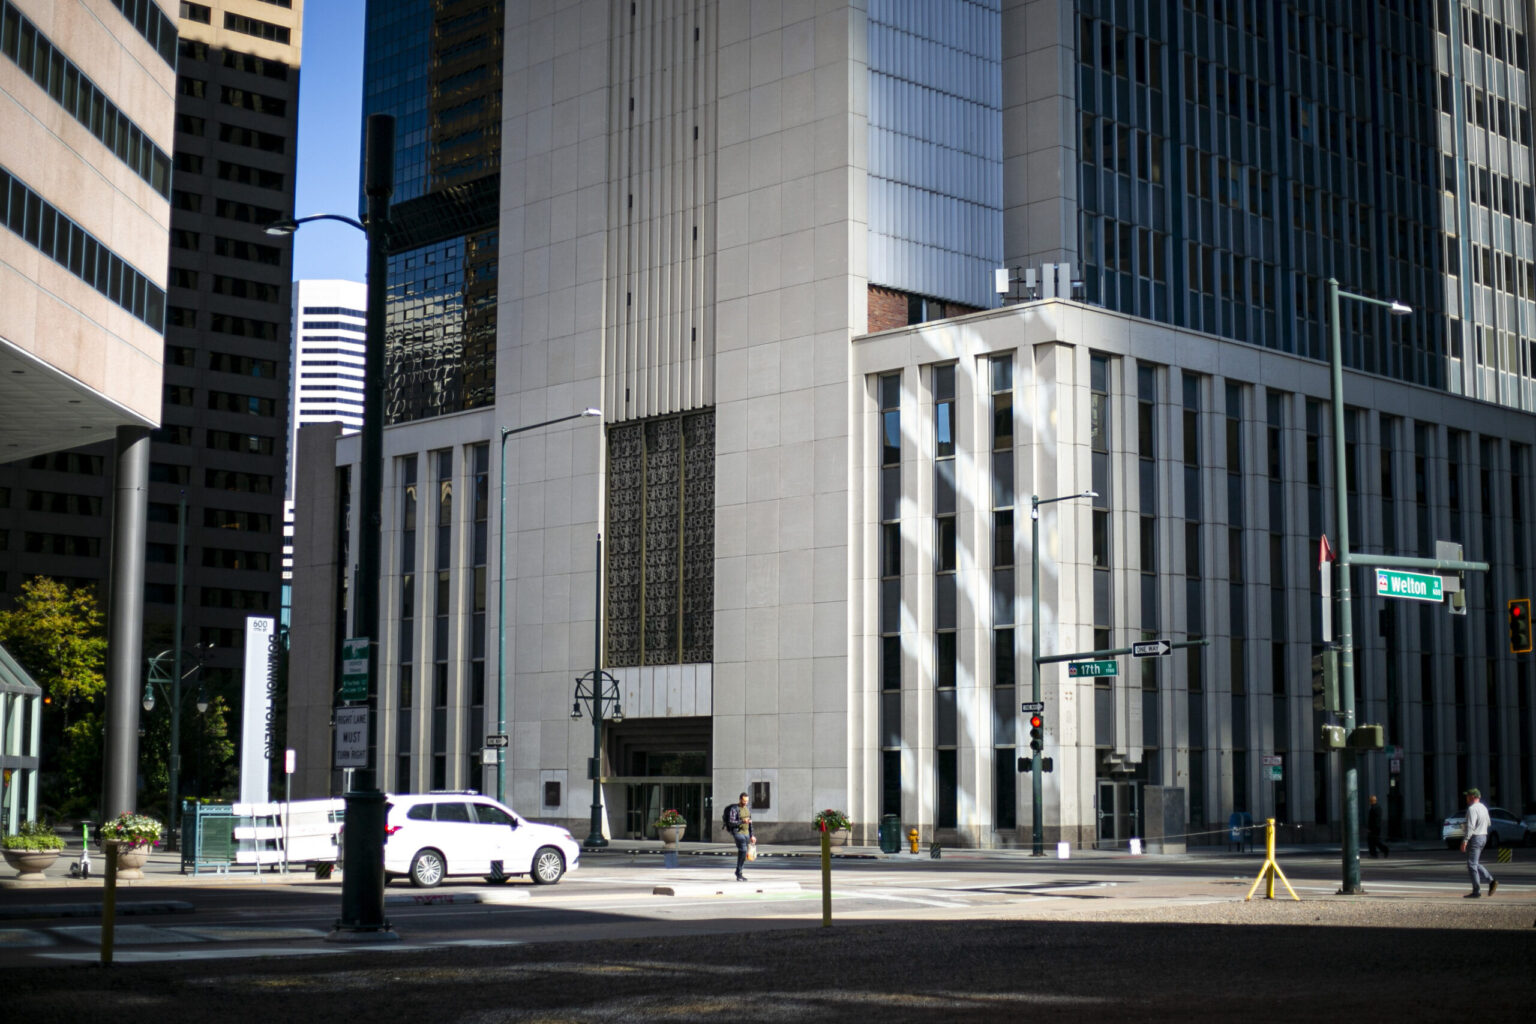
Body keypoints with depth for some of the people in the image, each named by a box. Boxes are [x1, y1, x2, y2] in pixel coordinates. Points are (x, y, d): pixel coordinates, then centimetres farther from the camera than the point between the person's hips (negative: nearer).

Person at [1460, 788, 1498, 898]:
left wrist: (1464, 841, -23)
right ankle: (1491, 881, 4)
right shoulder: (1483, 808, 13)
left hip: (1474, 838, -10)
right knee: (1475, 864, 17)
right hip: (1483, 837, 10)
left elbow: (1470, 826, -23)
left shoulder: (1472, 809, -17)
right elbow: (1488, 823, 20)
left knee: (1472, 865, -3)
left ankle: (1476, 891, -2)